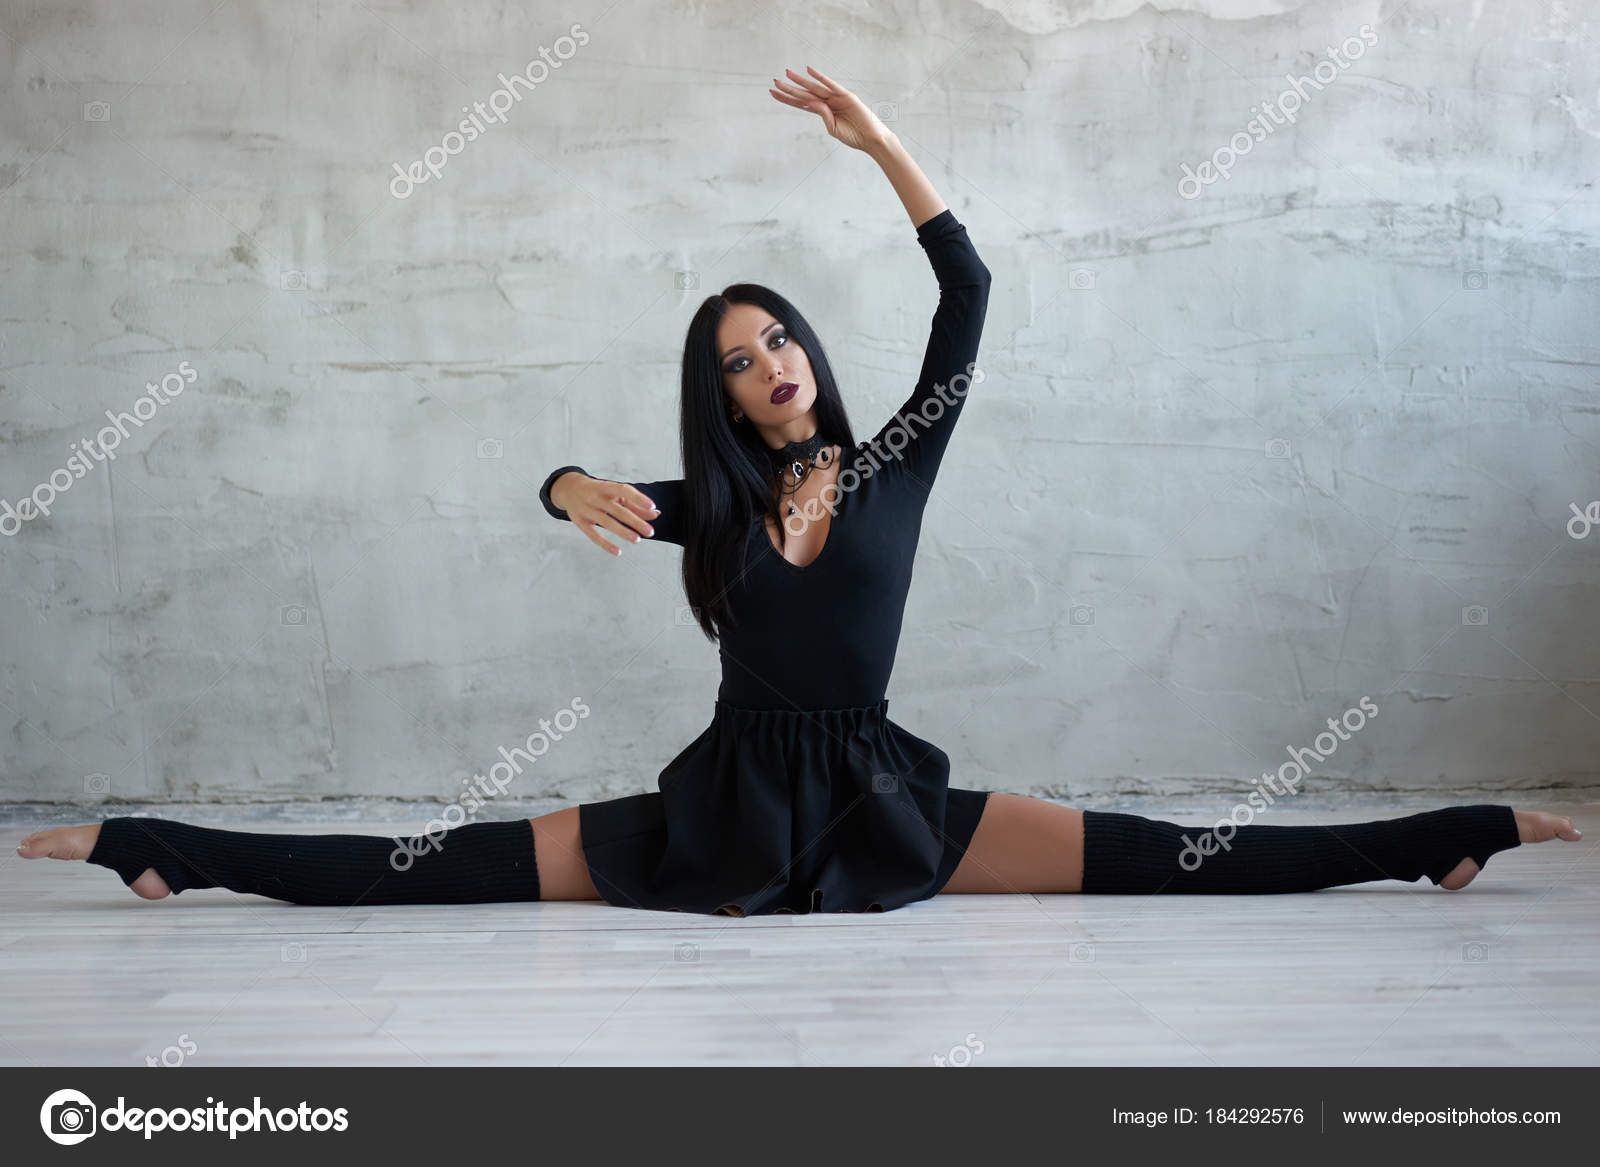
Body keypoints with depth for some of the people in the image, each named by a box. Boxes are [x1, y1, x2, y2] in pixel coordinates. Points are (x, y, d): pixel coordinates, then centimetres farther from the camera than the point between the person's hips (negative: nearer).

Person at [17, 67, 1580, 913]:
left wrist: (881, 145, -7)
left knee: (1155, 856, -10)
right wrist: (578, 489, -13)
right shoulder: (710, 503, 6)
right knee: (446, 866, -5)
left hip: (877, 797, -1)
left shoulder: (894, 459, 3)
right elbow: (570, 485, 13)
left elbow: (968, 292, -2)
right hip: (729, 801, 1)